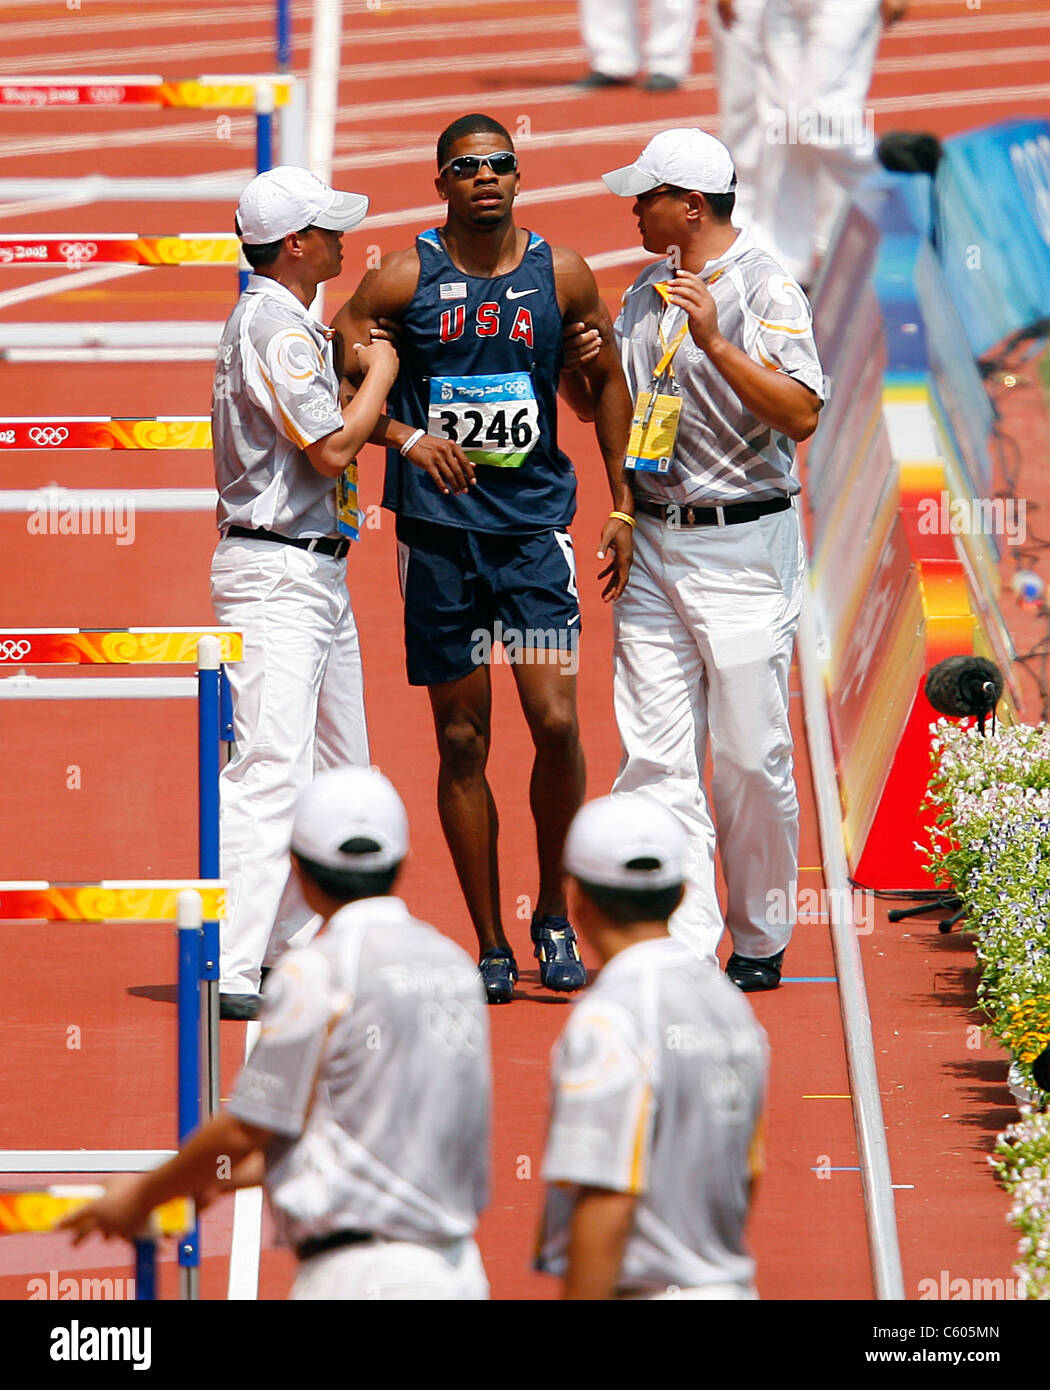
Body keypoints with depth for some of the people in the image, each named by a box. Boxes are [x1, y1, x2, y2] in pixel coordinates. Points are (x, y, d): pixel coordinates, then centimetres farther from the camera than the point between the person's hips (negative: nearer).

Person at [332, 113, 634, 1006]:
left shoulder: (561, 276, 3)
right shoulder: (403, 279, -2)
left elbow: (607, 380, 14)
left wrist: (621, 508, 12)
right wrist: (406, 436, -16)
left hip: (535, 522, 0)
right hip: (438, 527, 0)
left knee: (556, 721, -11)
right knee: (462, 739, 3)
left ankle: (554, 915, 9)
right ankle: (490, 945, 11)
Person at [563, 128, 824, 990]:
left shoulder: (766, 289, -8)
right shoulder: (646, 294, 14)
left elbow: (801, 413, -19)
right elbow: (595, 402, 24)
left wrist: (716, 343, -25)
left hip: (744, 546, -6)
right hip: (651, 544, 6)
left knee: (751, 756, -2)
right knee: (656, 756, -2)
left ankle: (760, 941, 13)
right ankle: (683, 943, -3)